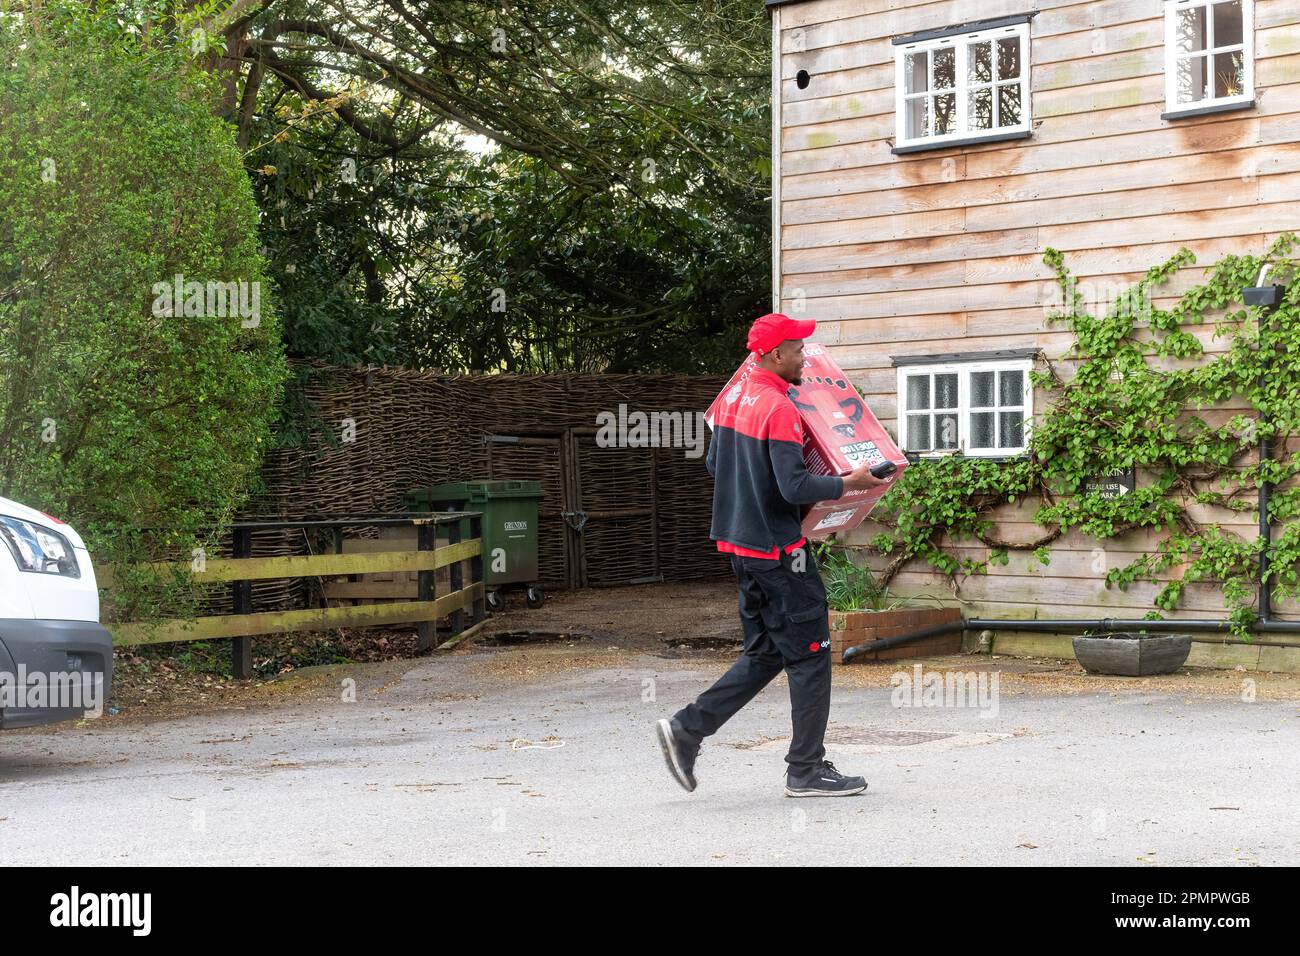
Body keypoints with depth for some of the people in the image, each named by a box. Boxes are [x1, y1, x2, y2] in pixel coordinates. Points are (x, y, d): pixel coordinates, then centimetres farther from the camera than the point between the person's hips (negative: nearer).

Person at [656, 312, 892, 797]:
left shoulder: (734, 396, 9)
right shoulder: (778, 408, -18)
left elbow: (713, 464, 19)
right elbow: (795, 487, -23)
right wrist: (849, 483, -13)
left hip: (741, 544, 9)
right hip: (778, 550, -9)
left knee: (764, 655, 16)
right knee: (809, 656, 1)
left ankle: (686, 729, 12)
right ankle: (806, 771, 7)